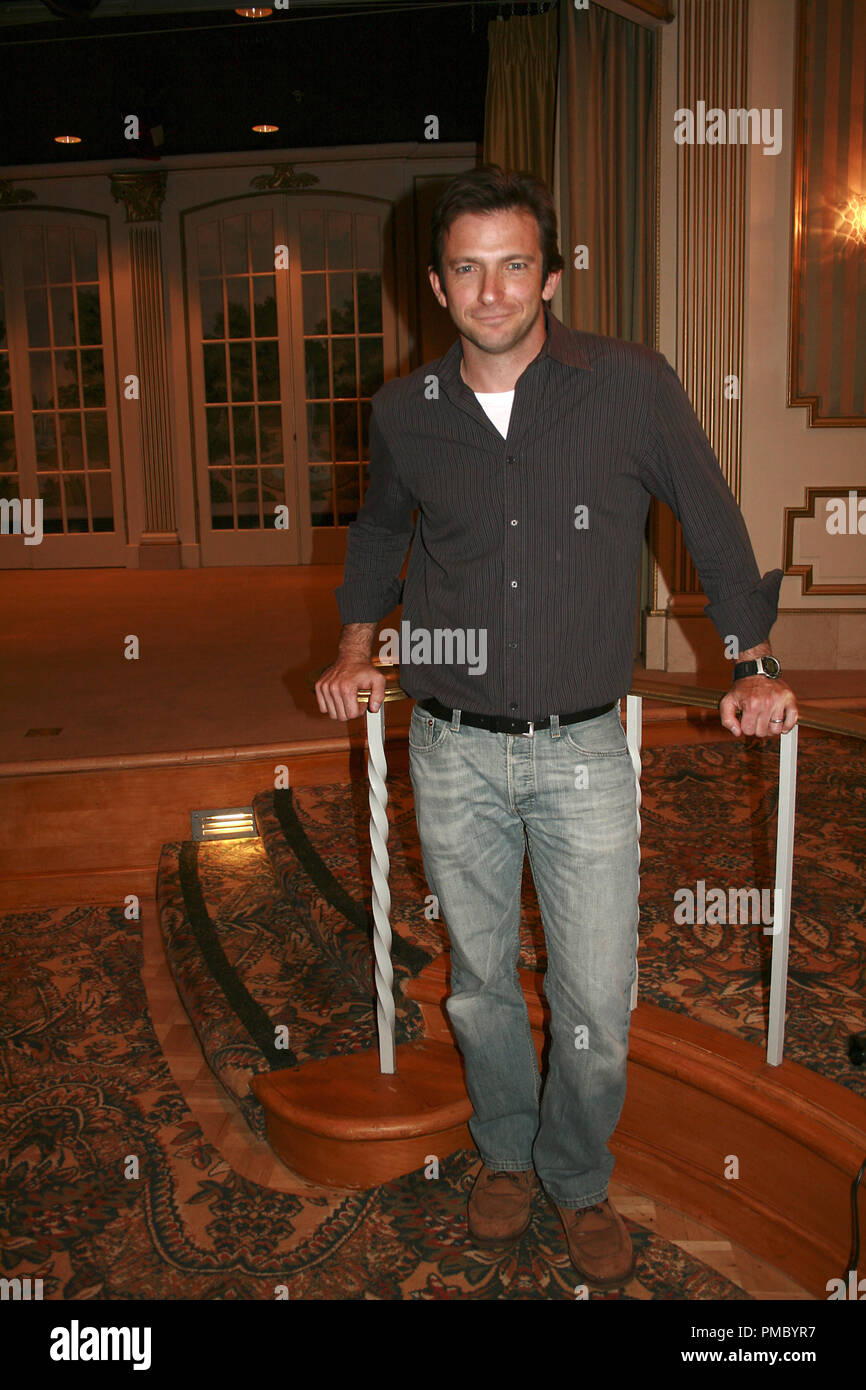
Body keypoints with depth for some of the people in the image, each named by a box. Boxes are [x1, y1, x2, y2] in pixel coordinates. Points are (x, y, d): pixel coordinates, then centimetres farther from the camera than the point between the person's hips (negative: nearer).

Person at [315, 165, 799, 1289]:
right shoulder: (405, 413, 1)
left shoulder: (632, 384, -6)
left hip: (583, 751, -2)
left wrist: (755, 664, 5)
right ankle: (507, 1154, 41)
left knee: (598, 1004, 3)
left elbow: (710, 520, 5)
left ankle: (580, 1181, 32)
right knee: (480, 981, 15)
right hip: (453, 749, 2)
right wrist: (356, 645, 14)